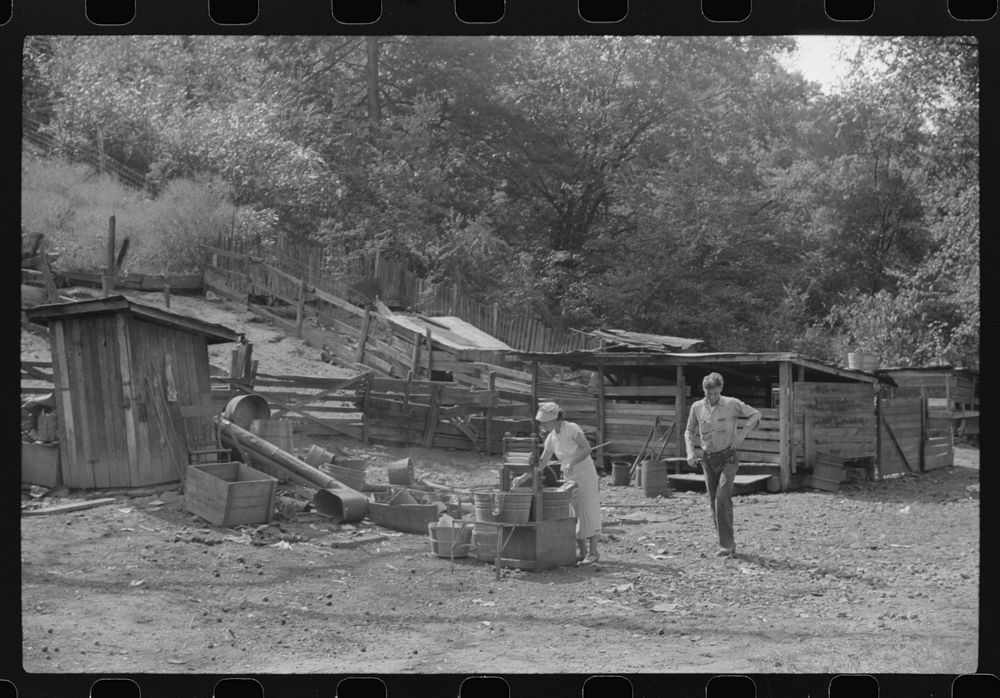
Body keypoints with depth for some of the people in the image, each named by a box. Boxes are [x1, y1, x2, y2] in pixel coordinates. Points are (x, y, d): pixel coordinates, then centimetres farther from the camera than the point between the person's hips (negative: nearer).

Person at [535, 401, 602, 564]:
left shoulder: (572, 429, -19)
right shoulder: (551, 437, 0)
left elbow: (587, 448, -25)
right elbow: (543, 462, 4)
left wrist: (572, 463, -35)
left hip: (585, 473, -7)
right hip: (569, 477, 7)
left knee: (586, 512, -8)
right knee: (573, 515, 5)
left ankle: (593, 552, -4)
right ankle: (582, 552, 11)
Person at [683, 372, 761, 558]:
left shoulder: (732, 404, -9)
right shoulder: (697, 407, 0)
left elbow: (755, 414, 3)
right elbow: (689, 432, 13)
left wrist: (742, 434, -9)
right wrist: (690, 453, -2)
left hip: (727, 457, -4)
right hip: (708, 459, 4)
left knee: (722, 498, -18)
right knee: (714, 502, 7)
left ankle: (726, 544, -14)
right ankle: (728, 543, 19)